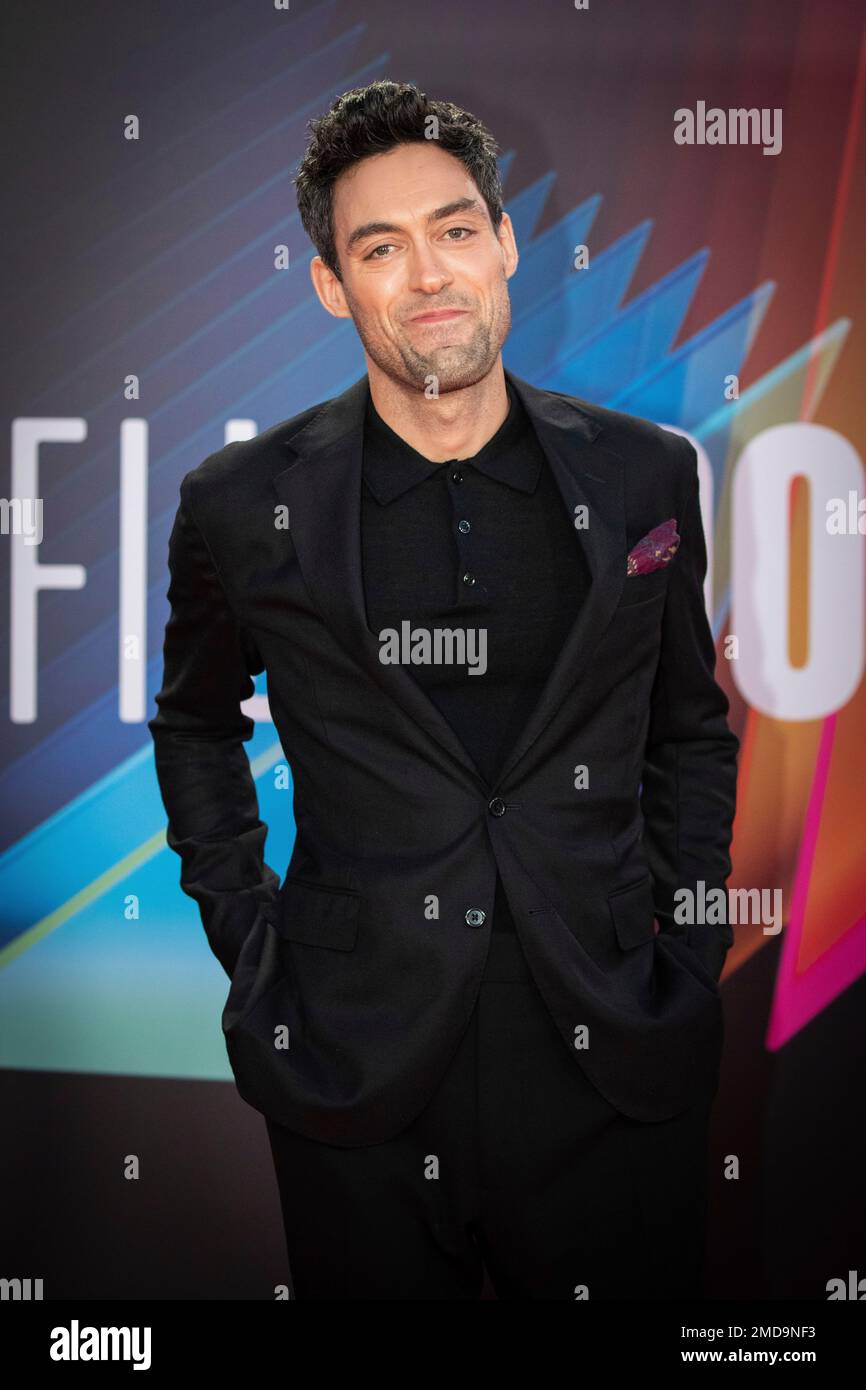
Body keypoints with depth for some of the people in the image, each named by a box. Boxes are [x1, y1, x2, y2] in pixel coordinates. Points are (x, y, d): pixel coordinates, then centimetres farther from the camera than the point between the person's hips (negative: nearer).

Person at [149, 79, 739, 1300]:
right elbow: (196, 726, 13)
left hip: (615, 1069, 1)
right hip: (357, 1086, -1)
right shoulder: (243, 505, -3)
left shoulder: (646, 475, 1)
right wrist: (250, 944, 5)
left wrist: (690, 957, 7)